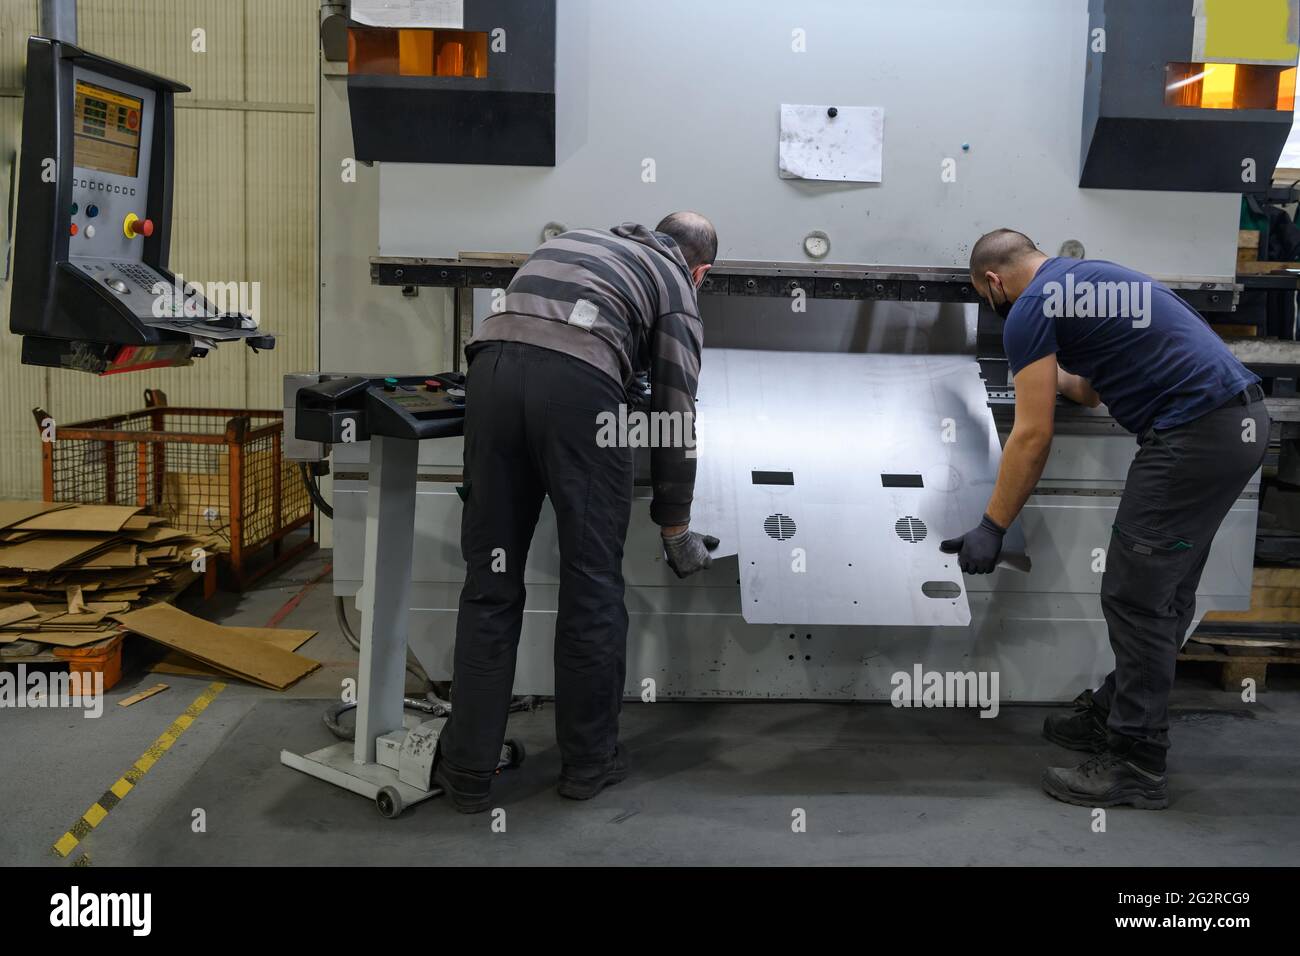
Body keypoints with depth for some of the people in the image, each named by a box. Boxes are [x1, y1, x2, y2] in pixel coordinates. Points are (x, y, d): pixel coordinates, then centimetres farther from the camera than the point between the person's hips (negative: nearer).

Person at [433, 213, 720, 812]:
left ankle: (467, 771, 16)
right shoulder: (676, 285, 21)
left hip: (492, 369, 4)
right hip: (576, 385, -4)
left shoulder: (577, 240, 36)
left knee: (490, 581, 10)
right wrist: (676, 529, 24)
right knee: (592, 583, 10)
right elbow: (675, 413, 16)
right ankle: (588, 761, 22)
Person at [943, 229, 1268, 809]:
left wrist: (991, 529, -3)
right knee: (1163, 593, 18)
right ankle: (1116, 713, 31)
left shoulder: (1031, 309, -5)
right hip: (1240, 418, 10)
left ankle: (1137, 765, 7)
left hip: (1195, 435, -10)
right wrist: (1050, 376, 51)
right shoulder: (1089, 278, 23)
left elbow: (1033, 437, -9)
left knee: (1136, 596, -2)